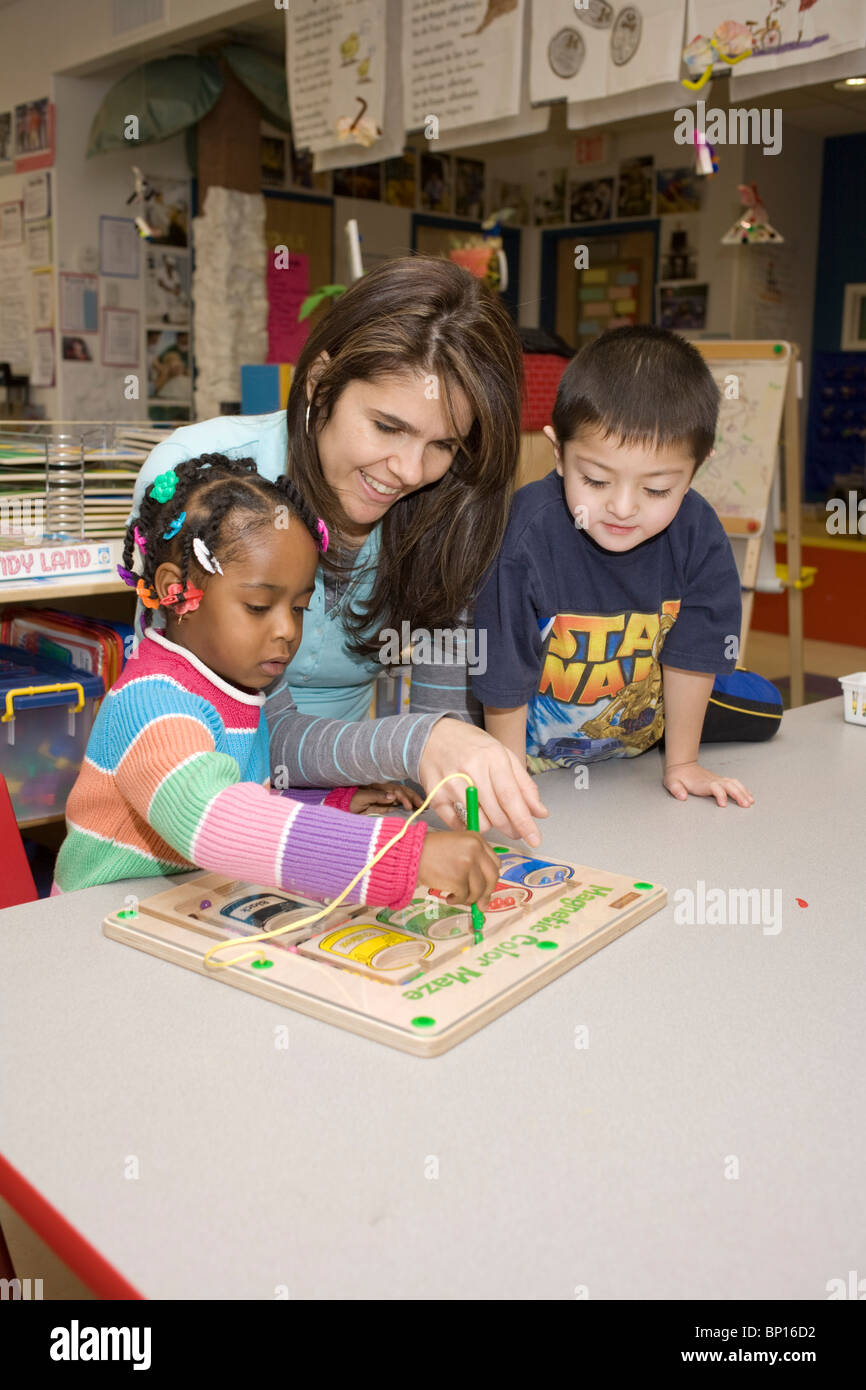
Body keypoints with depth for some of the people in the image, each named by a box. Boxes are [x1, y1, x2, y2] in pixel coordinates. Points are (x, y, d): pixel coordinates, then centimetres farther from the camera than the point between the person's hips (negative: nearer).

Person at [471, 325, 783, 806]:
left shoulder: (697, 534, -23)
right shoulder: (525, 536, -35)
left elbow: (690, 653, -9)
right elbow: (505, 678, -23)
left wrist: (682, 765, -2)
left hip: (640, 706, 3)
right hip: (537, 729, -3)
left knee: (762, 708, 3)